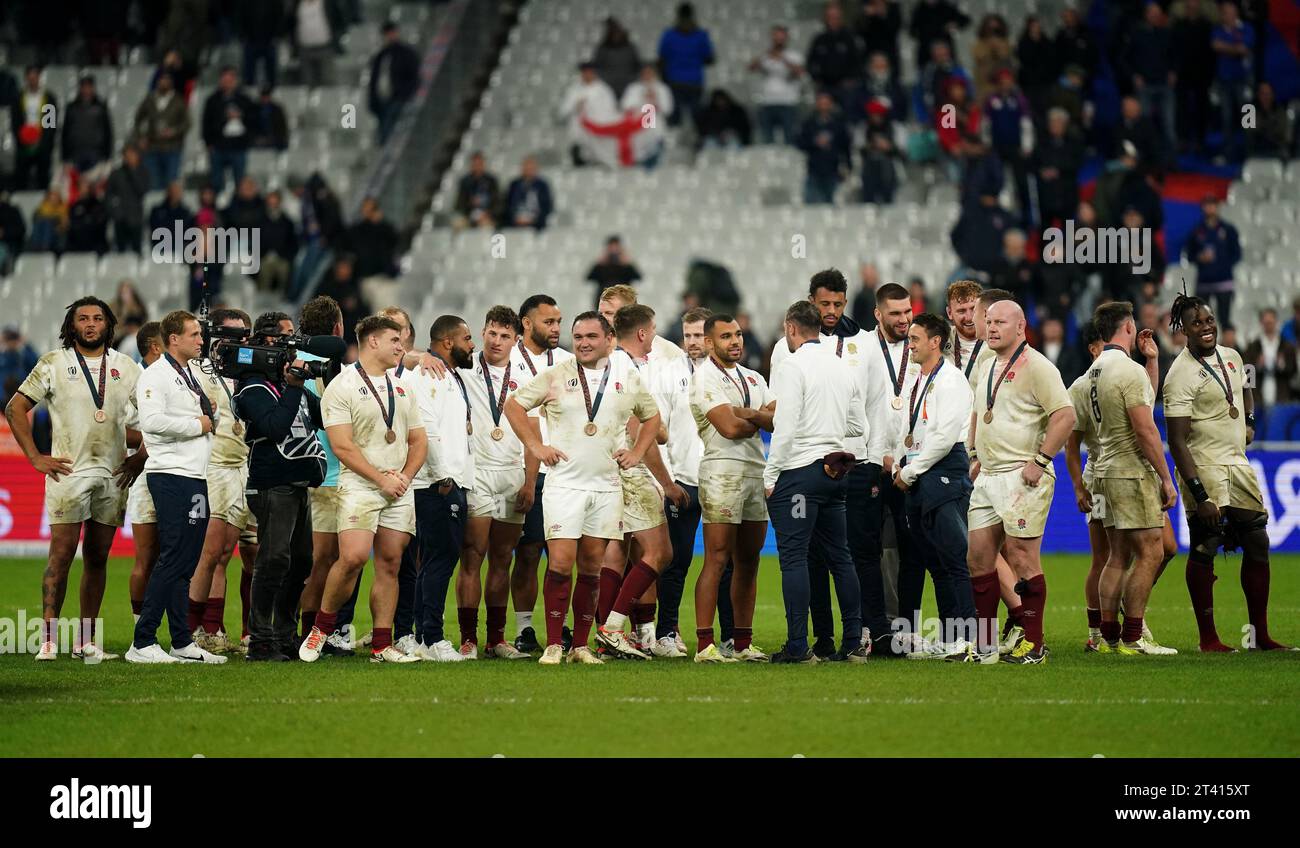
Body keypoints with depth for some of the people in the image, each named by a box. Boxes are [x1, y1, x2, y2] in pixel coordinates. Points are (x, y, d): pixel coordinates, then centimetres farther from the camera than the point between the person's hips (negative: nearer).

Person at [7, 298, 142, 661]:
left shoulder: (126, 368, 11)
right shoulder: (54, 364, 3)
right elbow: (15, 408, 4)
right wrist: (35, 457, -3)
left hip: (111, 474, 3)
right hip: (69, 471, -3)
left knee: (97, 558, 6)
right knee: (62, 554, -10)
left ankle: (86, 640, 10)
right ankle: (48, 638, -11)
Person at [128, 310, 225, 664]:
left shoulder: (192, 376, 20)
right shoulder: (156, 376, -8)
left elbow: (211, 422, 28)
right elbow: (152, 421, -22)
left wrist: (212, 414, 6)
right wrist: (197, 425, -12)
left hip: (195, 476, 9)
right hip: (171, 476, -9)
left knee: (185, 564, 10)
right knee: (174, 559, -12)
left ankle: (182, 643, 13)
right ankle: (142, 644, -12)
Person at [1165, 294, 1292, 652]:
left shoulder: (1231, 357, 9)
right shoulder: (1181, 375, -15)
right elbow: (1178, 442, -18)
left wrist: (1248, 421, 14)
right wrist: (1199, 495, -23)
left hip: (1238, 465, 8)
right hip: (1204, 471, -8)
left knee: (1257, 545, 8)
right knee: (1203, 552, -3)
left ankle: (1259, 635, 16)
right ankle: (1208, 639, 4)